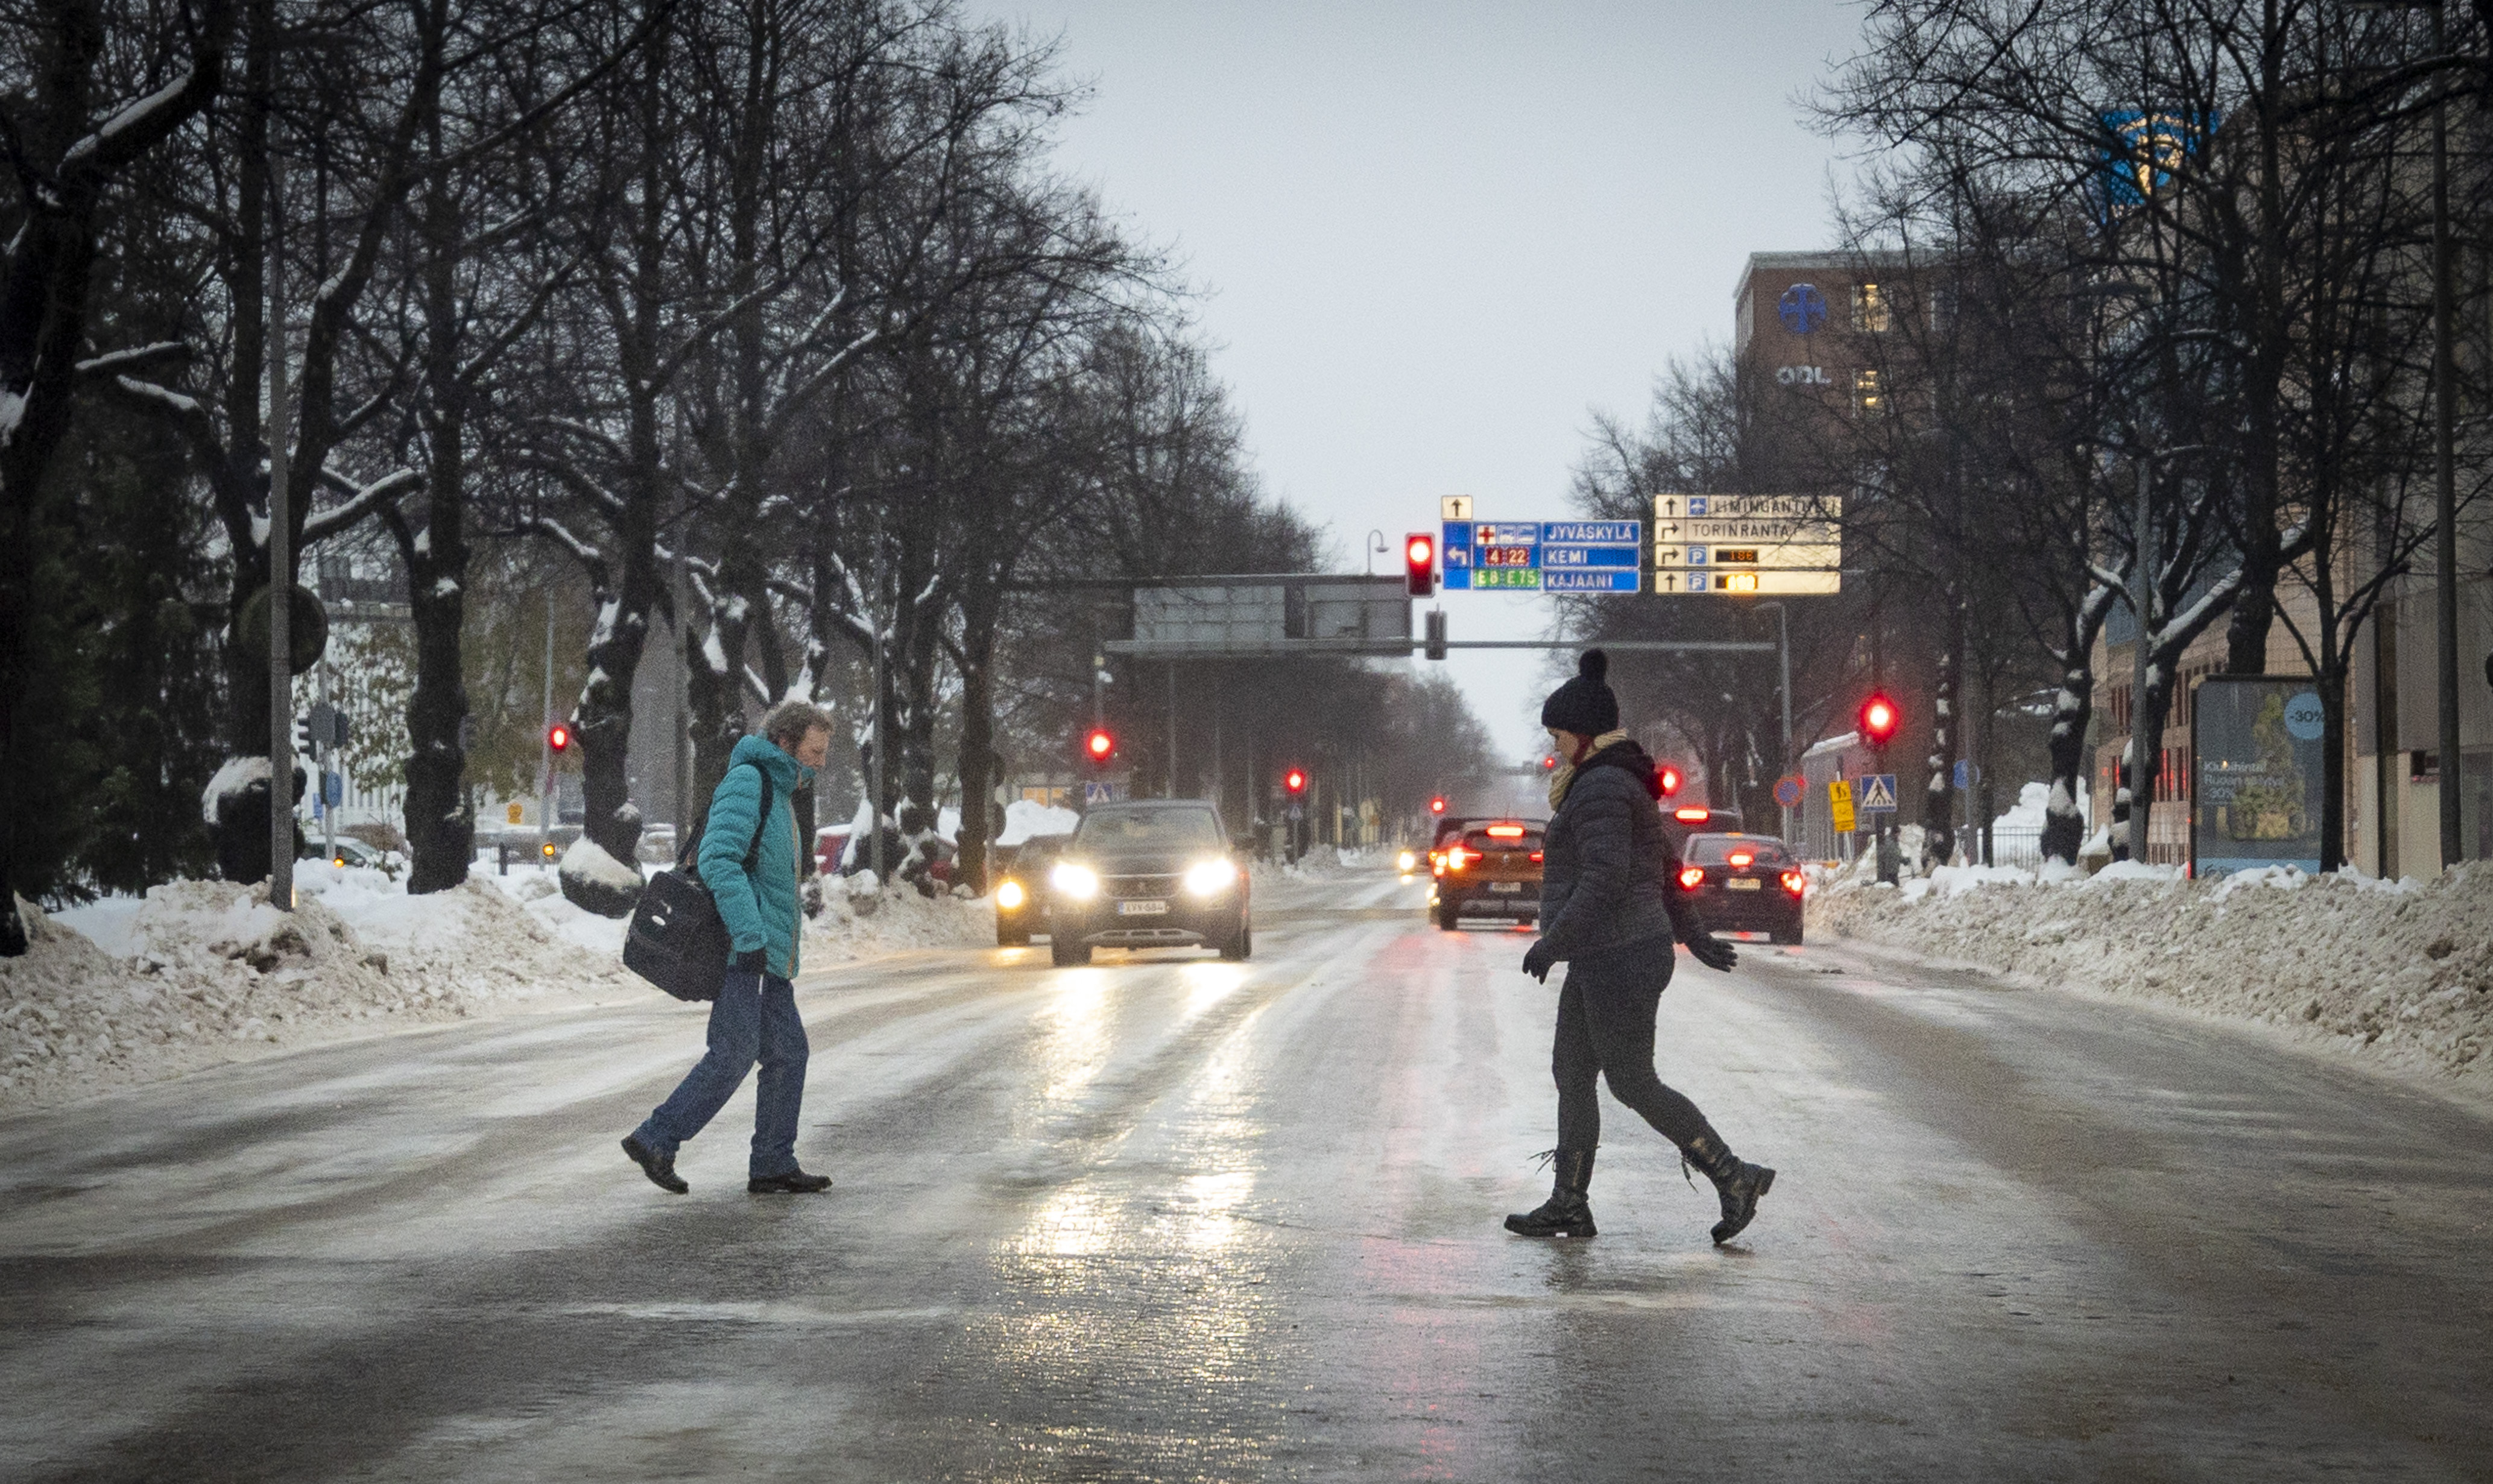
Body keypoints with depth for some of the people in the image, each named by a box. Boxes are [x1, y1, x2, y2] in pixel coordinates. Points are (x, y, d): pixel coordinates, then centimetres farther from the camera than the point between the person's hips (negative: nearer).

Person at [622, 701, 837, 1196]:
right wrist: (750, 936, -26)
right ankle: (655, 1141, -9)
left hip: (765, 951, 10)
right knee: (735, 1053, -14)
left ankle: (773, 1167, 10)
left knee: (788, 1052, 7)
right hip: (740, 950, -10)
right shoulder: (746, 781, -10)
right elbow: (719, 861, -21)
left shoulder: (777, 792, 22)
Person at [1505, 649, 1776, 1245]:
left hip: (1620, 959, -11)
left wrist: (1552, 943, -22)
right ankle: (1568, 1205, 14)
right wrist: (1693, 936, 28)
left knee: (1632, 1084, -5)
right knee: (1571, 1073, 11)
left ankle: (1734, 1177, -2)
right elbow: (1665, 869, 23)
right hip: (1605, 959, 11)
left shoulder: (1601, 788, -17)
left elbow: (1605, 878, -26)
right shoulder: (1621, 783, 16)